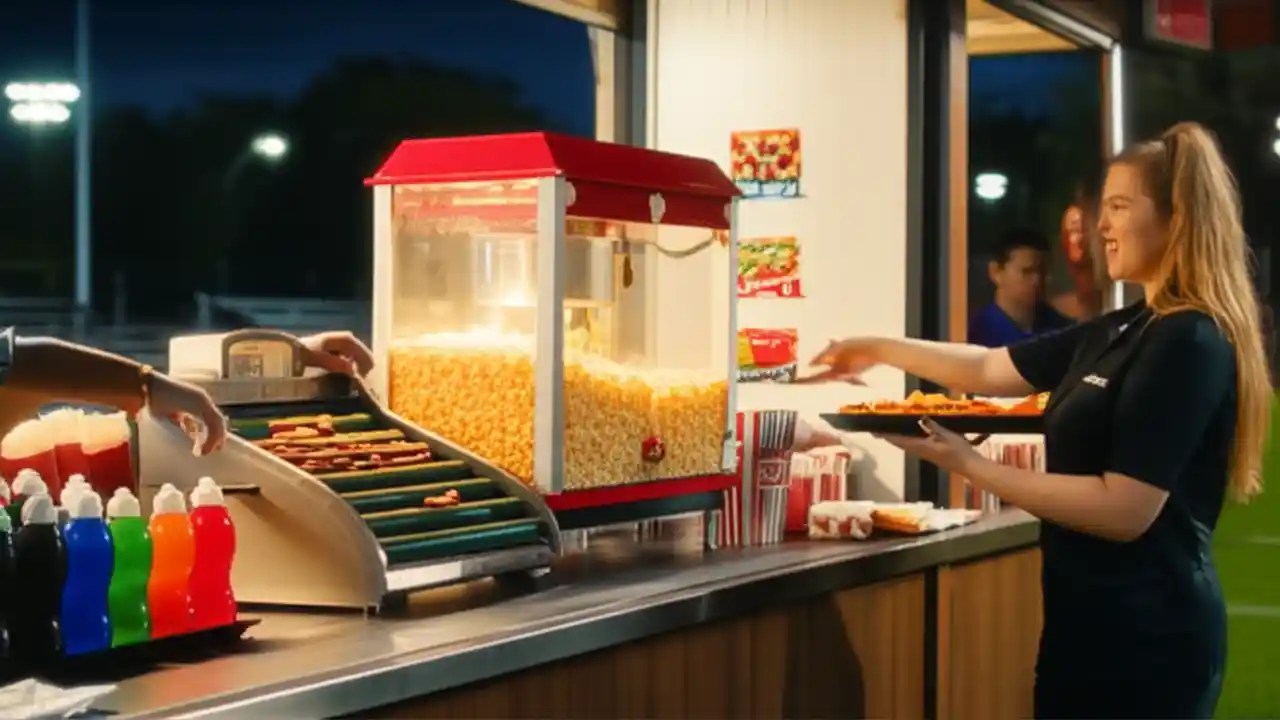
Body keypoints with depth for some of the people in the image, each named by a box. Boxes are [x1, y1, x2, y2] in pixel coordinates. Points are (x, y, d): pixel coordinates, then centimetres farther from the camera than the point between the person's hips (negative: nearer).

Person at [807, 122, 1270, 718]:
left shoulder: (1190, 344, -18)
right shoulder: (1122, 332, 11)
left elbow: (1124, 511, -24)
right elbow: (992, 370, 22)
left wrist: (968, 465, -22)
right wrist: (881, 350, 24)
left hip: (1143, 631, -9)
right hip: (1097, 616, 9)